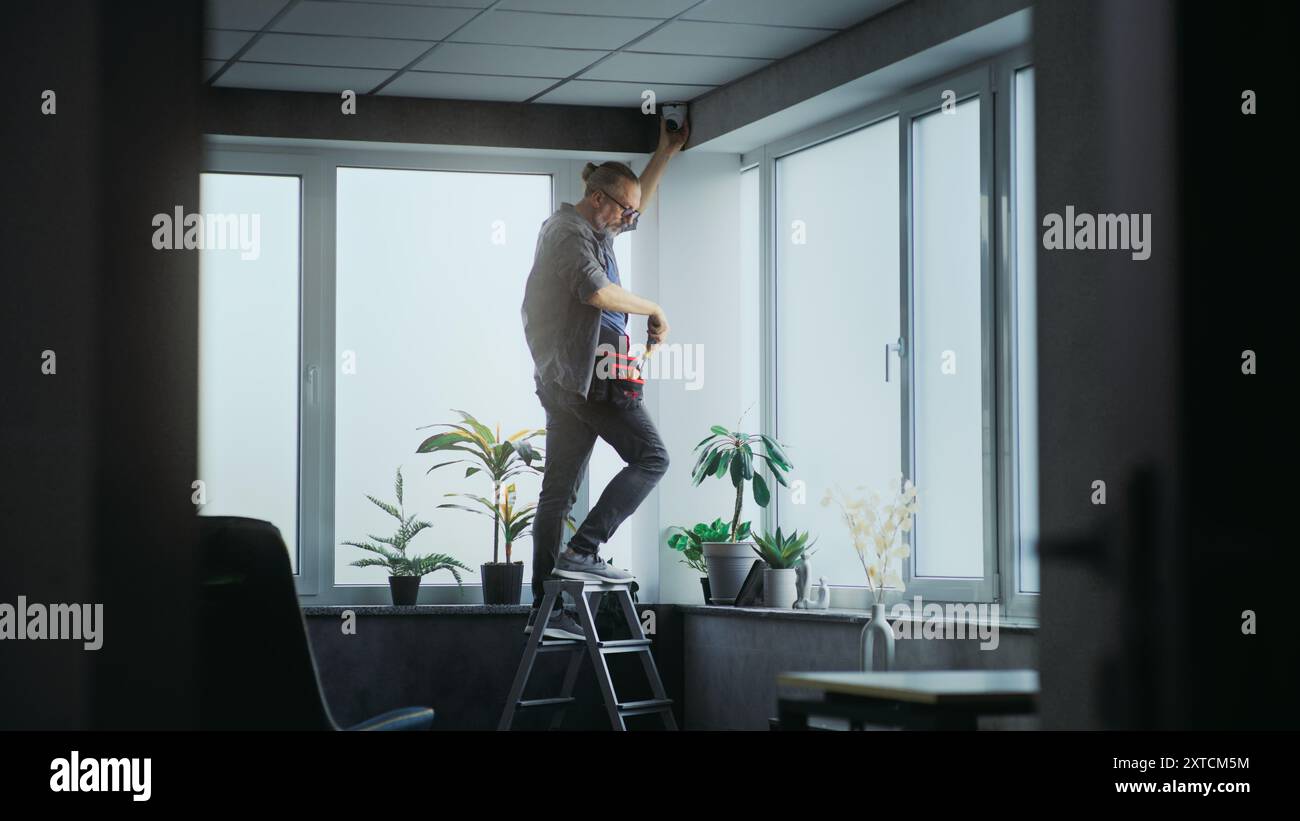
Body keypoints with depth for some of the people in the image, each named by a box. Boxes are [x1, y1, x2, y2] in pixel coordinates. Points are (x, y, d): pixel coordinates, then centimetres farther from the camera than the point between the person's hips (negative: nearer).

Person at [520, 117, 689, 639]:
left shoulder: (592, 229, 22)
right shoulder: (570, 232, -9)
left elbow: (637, 204, 41)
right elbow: (598, 292, -24)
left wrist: (666, 154, 40)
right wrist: (653, 310, -11)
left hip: (560, 377, 10)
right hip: (587, 372, -10)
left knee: (559, 489, 5)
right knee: (650, 457, -8)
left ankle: (545, 608, 5)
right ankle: (583, 549, -14)